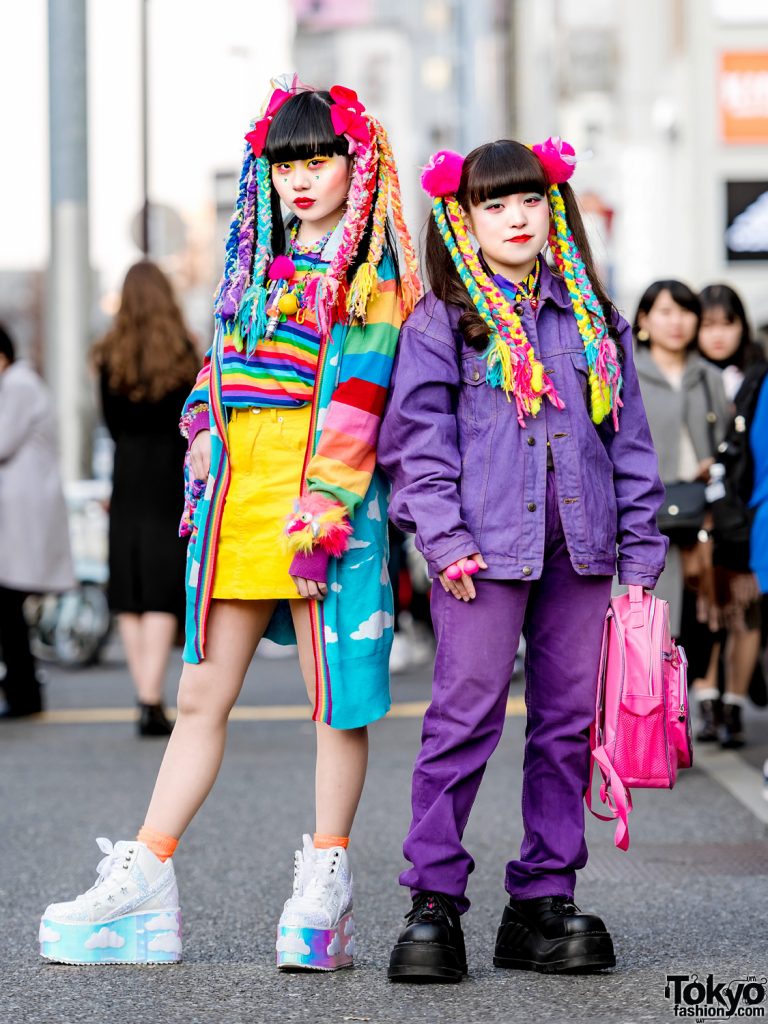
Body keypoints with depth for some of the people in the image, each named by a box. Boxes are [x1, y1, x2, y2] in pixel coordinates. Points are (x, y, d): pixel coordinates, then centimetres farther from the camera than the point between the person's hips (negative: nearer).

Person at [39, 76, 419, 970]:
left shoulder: (369, 277, -1)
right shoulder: (257, 262, 18)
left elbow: (358, 399, -10)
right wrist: (204, 429, 4)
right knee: (200, 696, 6)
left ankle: (324, 892, 7)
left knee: (335, 699, 0)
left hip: (320, 502, -6)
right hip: (236, 497, 6)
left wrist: (323, 502, -19)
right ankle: (142, 883, 8)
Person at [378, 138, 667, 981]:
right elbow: (418, 435, -2)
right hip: (485, 548, -4)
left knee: (569, 720, 5)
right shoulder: (442, 321, 4)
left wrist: (640, 554, 10)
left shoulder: (592, 318, 15)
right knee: (465, 716, -8)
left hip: (578, 548, 4)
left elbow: (628, 439, 15)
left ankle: (543, 899, 12)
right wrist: (443, 536, -12)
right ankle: (432, 901, -2)